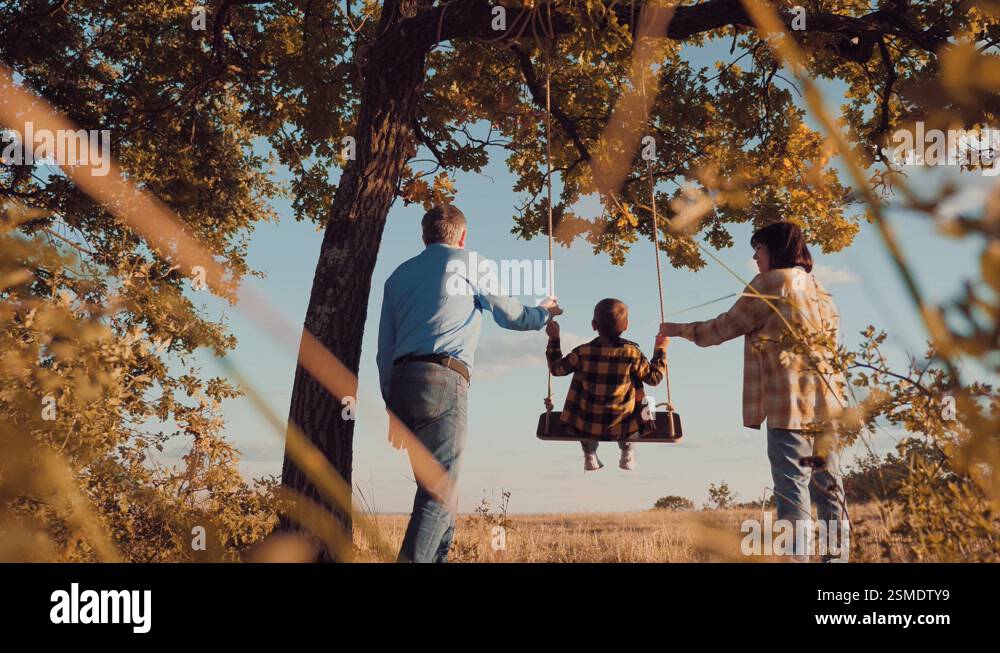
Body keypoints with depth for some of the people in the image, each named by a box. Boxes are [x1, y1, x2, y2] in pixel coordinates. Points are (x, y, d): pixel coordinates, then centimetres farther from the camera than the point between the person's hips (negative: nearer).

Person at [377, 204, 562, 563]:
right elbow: (510, 315, 16)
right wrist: (543, 312, 36)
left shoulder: (399, 275, 23)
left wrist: (393, 405, 23)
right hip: (443, 382, -6)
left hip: (400, 383, 6)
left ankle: (438, 557, 14)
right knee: (439, 491, -11)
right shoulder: (468, 263, 7)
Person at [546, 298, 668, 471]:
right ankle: (627, 454, 30)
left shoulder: (582, 352, -14)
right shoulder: (632, 353, -16)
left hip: (586, 424, 1)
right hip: (622, 425, 0)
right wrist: (660, 349, 5)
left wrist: (554, 339, 8)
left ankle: (590, 456, 31)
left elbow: (557, 369, -1)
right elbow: (654, 377, -5)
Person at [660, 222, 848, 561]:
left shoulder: (772, 282, -4)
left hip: (790, 403, -8)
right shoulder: (817, 287, 19)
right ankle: (838, 554, 13)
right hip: (826, 403, 8)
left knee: (792, 489, -8)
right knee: (829, 488, 10)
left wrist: (679, 329, 13)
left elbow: (726, 326, 0)